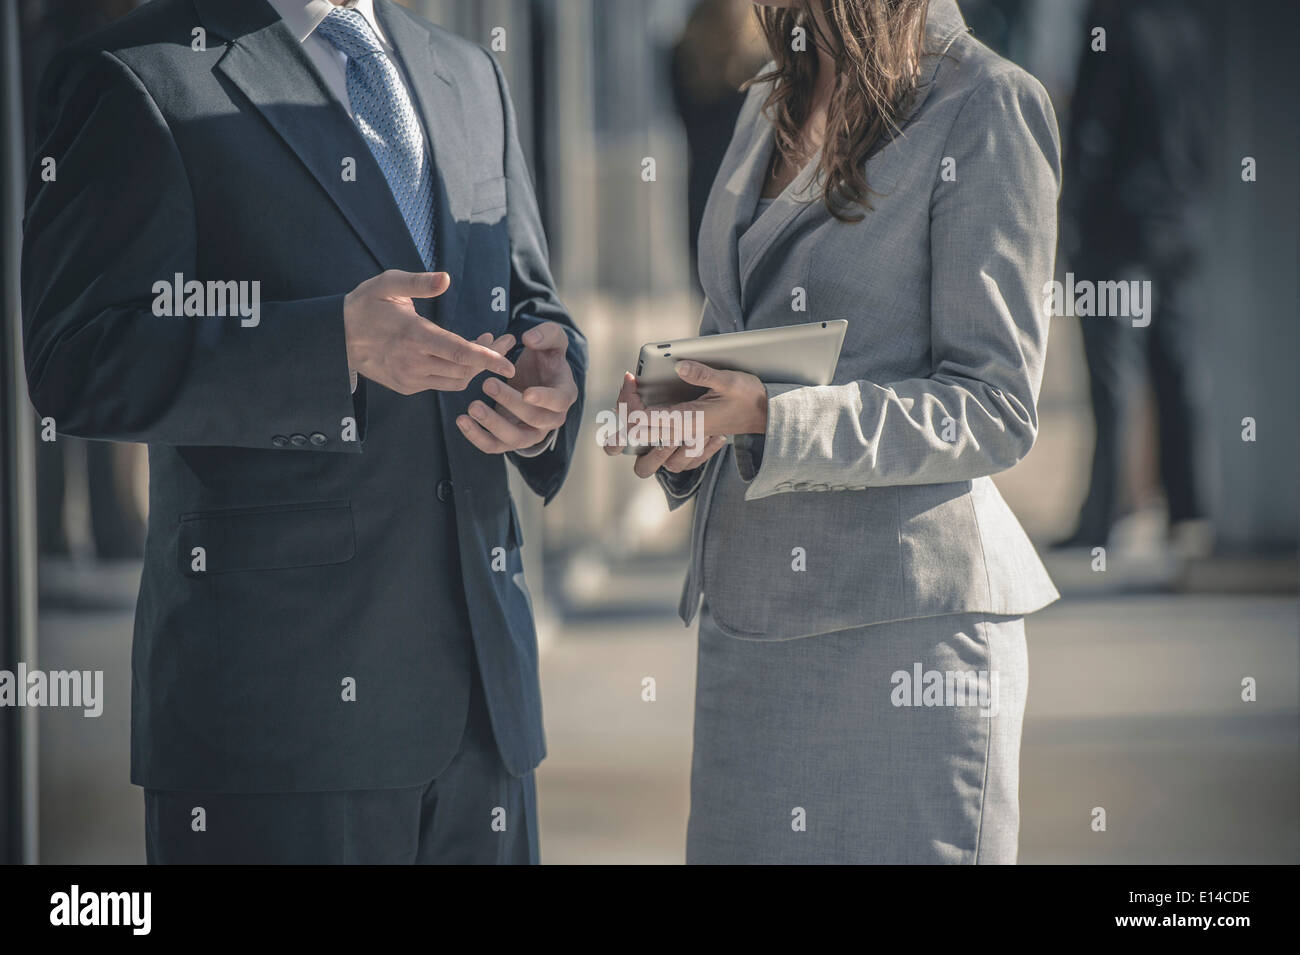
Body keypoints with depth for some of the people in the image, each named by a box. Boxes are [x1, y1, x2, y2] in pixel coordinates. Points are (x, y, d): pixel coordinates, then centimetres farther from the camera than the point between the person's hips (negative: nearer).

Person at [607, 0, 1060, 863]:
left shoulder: (984, 109, -7)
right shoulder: (770, 106, 15)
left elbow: (995, 410, -11)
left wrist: (767, 419, -21)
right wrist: (684, 412, 1)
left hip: (908, 626, -7)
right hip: (746, 625, 7)